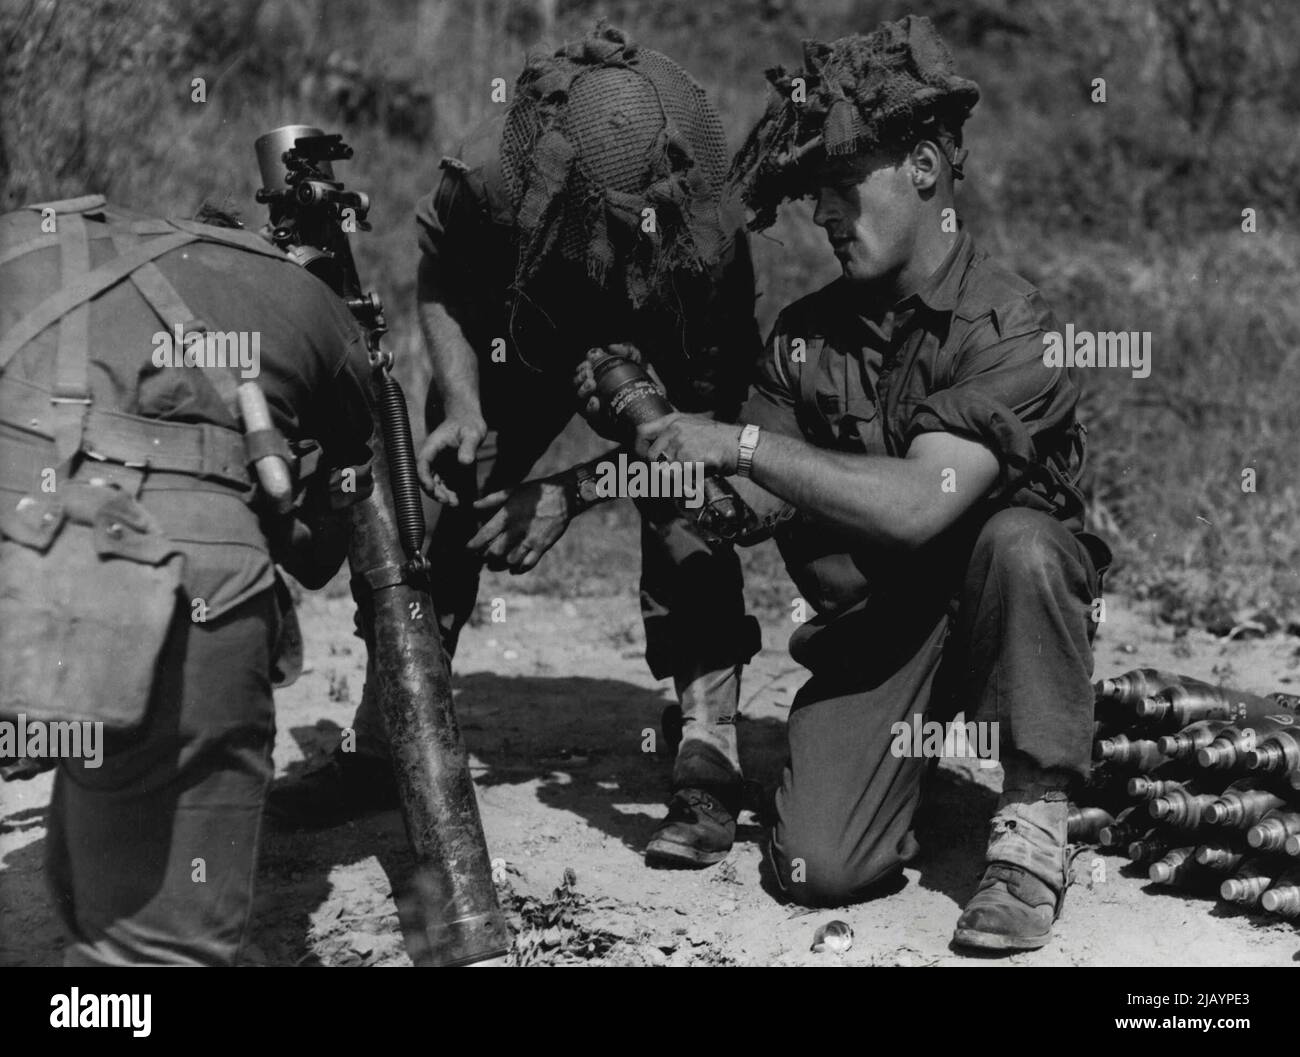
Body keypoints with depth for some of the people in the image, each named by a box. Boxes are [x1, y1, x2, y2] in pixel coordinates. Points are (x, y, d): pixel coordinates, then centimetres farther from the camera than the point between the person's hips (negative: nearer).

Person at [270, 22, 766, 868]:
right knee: (440, 513, -6)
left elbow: (705, 408, -27)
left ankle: (708, 774, -14)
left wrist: (573, 493, -35)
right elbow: (440, 289, -12)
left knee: (687, 525, -22)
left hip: (660, 358, -1)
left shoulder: (711, 234, -39)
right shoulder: (488, 175, -37)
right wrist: (461, 404, -27)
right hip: (519, 345, 2)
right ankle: (378, 753, 7)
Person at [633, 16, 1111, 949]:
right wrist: (657, 435, -16)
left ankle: (1033, 825, -20)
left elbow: (919, 503, -31)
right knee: (821, 867, -18)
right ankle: (902, 758, 17)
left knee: (1018, 540, -37)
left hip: (987, 608, -3)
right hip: (867, 623, 3)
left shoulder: (1009, 328, -18)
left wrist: (742, 445, -27)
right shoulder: (806, 335, 0)